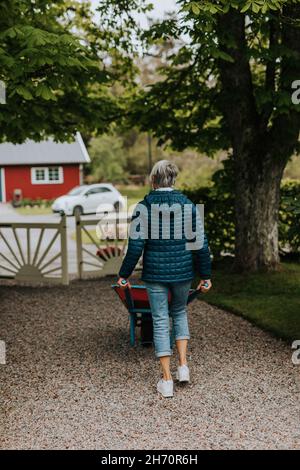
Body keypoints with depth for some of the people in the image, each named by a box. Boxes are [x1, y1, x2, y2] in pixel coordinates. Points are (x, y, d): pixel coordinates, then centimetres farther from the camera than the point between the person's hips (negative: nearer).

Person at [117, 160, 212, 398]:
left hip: (155, 272, -2)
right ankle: (183, 365, 16)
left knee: (161, 321, 7)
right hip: (183, 271, 2)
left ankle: (167, 380, 9)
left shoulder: (144, 207, -7)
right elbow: (200, 244, 0)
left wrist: (124, 274, 1)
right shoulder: (189, 206, -1)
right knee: (180, 312, 24)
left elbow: (135, 245, -9)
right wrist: (205, 275, 9)